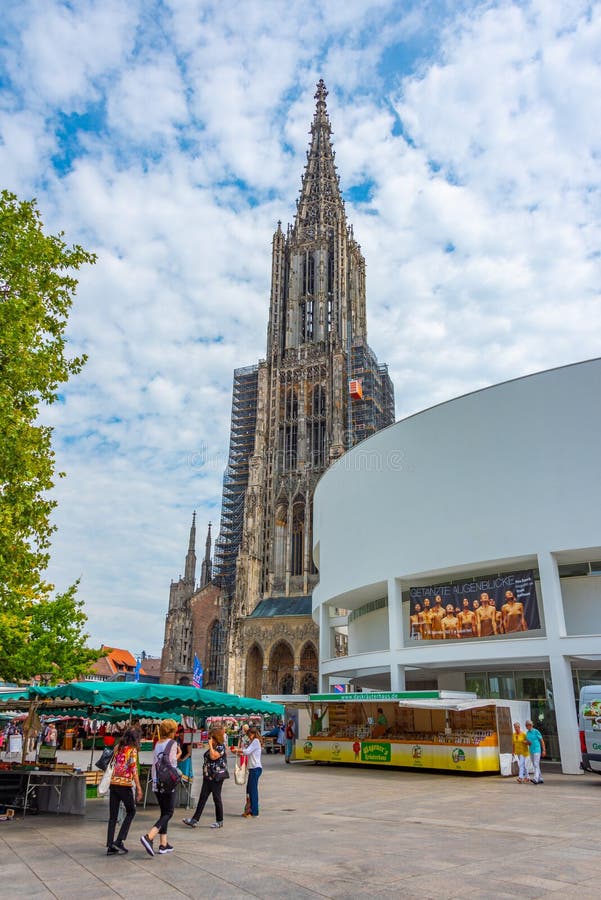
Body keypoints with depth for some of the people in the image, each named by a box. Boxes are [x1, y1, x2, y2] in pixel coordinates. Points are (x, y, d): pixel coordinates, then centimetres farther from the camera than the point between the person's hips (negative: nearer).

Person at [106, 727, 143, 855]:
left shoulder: (117, 748, 9)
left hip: (113, 783, 5)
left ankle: (110, 846, 11)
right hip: (125, 785, -5)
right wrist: (139, 788, -10)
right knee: (131, 812, 13)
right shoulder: (132, 750, -8)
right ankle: (119, 841, 5)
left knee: (113, 816, 11)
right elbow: (134, 770, -12)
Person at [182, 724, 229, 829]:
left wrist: (210, 745, -22)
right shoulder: (213, 747, 13)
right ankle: (194, 820, 4)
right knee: (202, 798, 4)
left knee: (217, 798, 1)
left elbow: (213, 757, -29)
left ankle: (219, 821, 14)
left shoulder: (221, 747, -14)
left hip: (217, 777, -9)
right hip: (208, 776, 9)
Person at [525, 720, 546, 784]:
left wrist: (544, 750, -11)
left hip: (537, 750, -7)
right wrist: (528, 743, -7)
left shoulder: (536, 731, -8)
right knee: (536, 766, 9)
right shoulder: (527, 733, 11)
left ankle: (535, 779, -25)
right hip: (531, 751, 7)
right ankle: (540, 779, 17)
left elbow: (542, 741, -6)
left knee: (536, 765, -16)